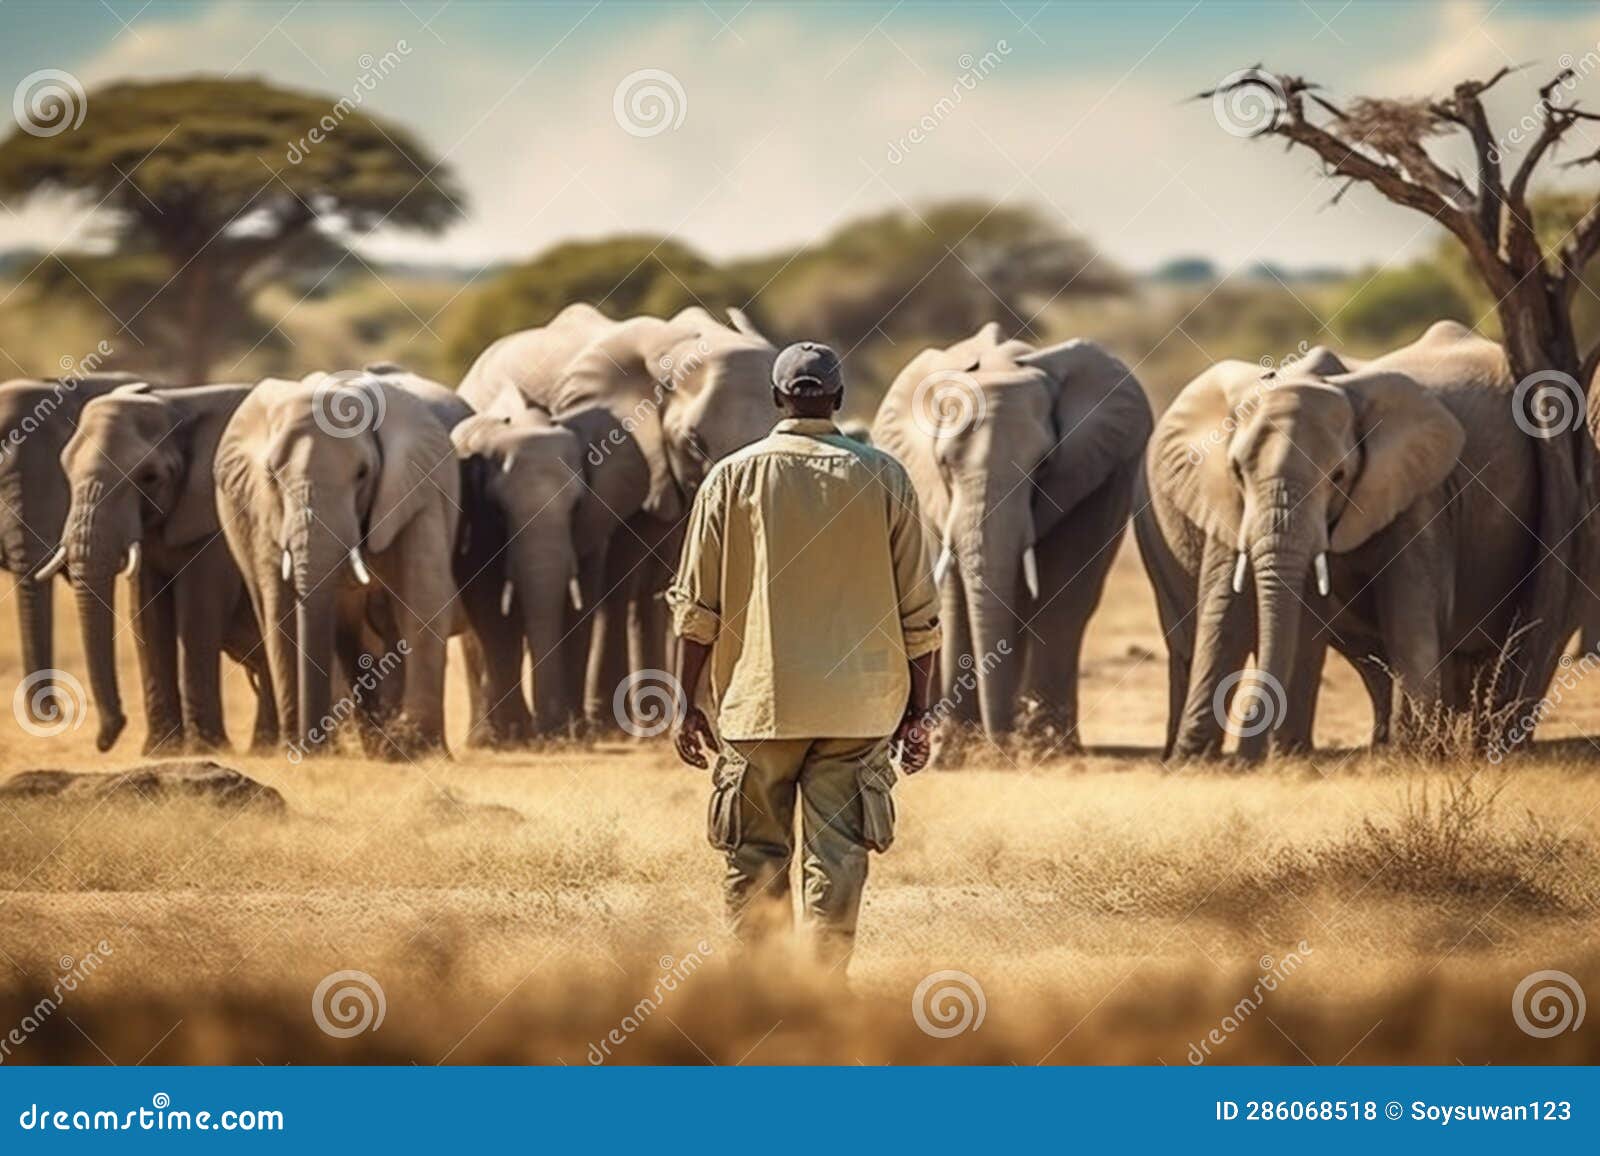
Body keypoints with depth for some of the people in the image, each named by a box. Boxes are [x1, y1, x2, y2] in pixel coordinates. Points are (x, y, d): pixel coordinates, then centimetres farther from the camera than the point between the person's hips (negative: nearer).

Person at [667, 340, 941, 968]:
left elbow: (697, 605, 1)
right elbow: (919, 610, 3)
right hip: (858, 705, 0)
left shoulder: (732, 477, 1)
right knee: (837, 859, 0)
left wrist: (690, 702, 8)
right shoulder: (884, 479, 3)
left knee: (756, 861, 8)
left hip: (758, 700, 0)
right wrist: (917, 711, 10)